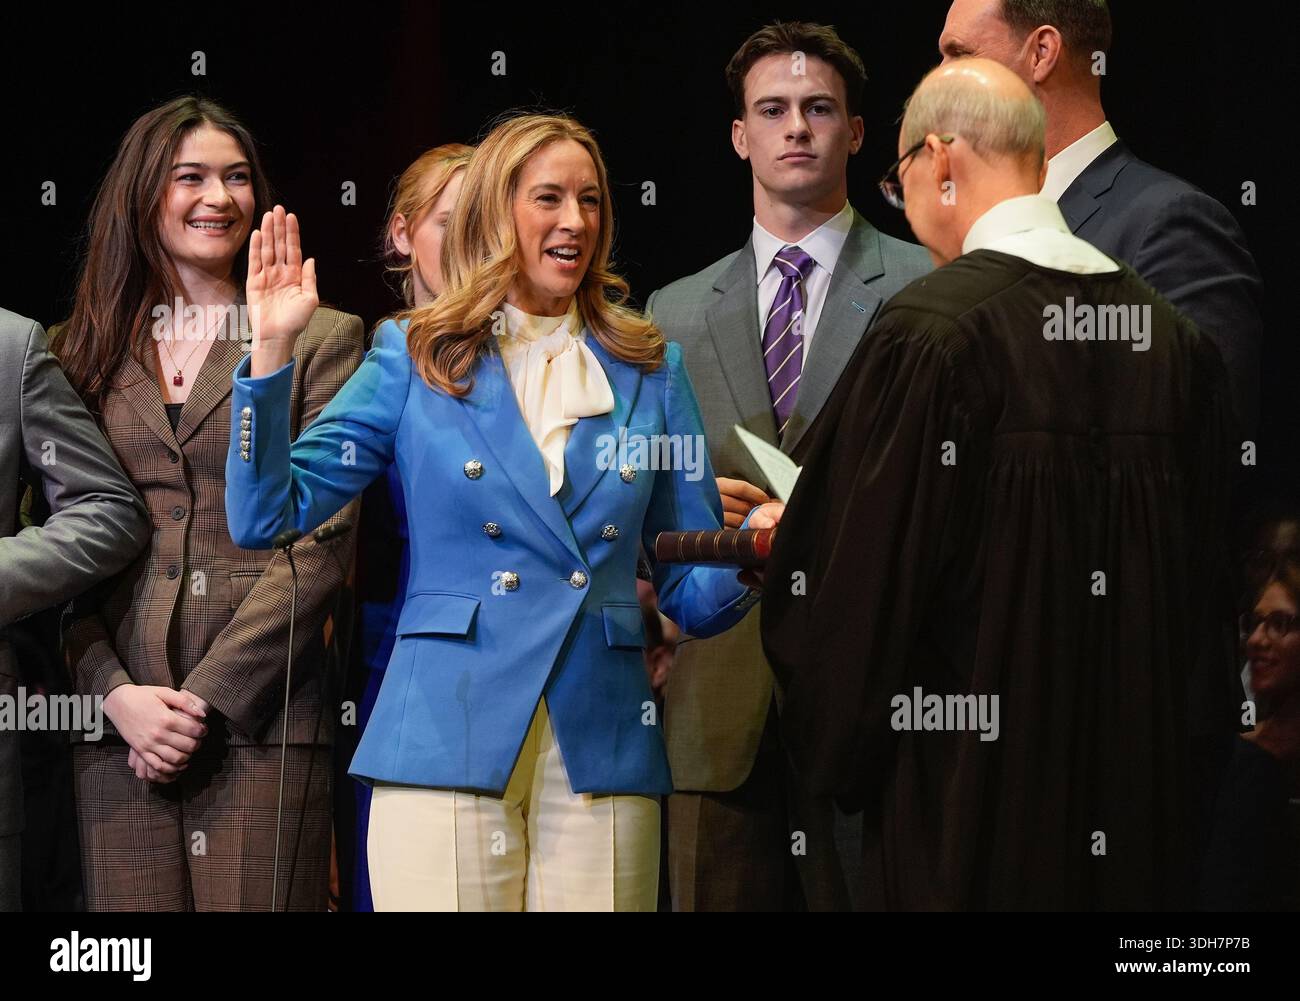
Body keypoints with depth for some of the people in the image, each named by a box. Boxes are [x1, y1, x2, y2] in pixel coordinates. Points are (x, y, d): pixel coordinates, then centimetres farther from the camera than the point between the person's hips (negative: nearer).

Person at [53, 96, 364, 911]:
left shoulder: (320, 338, 6)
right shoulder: (87, 352, 14)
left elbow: (322, 545, -1)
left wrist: (207, 697, -8)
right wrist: (115, 692, -7)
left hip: (262, 716, -2)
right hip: (120, 723, 2)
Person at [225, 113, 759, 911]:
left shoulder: (651, 369, 12)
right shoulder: (415, 360, 7)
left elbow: (696, 595, 12)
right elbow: (266, 516, 1)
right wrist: (273, 351, -8)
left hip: (602, 752, 2)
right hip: (447, 747, -2)